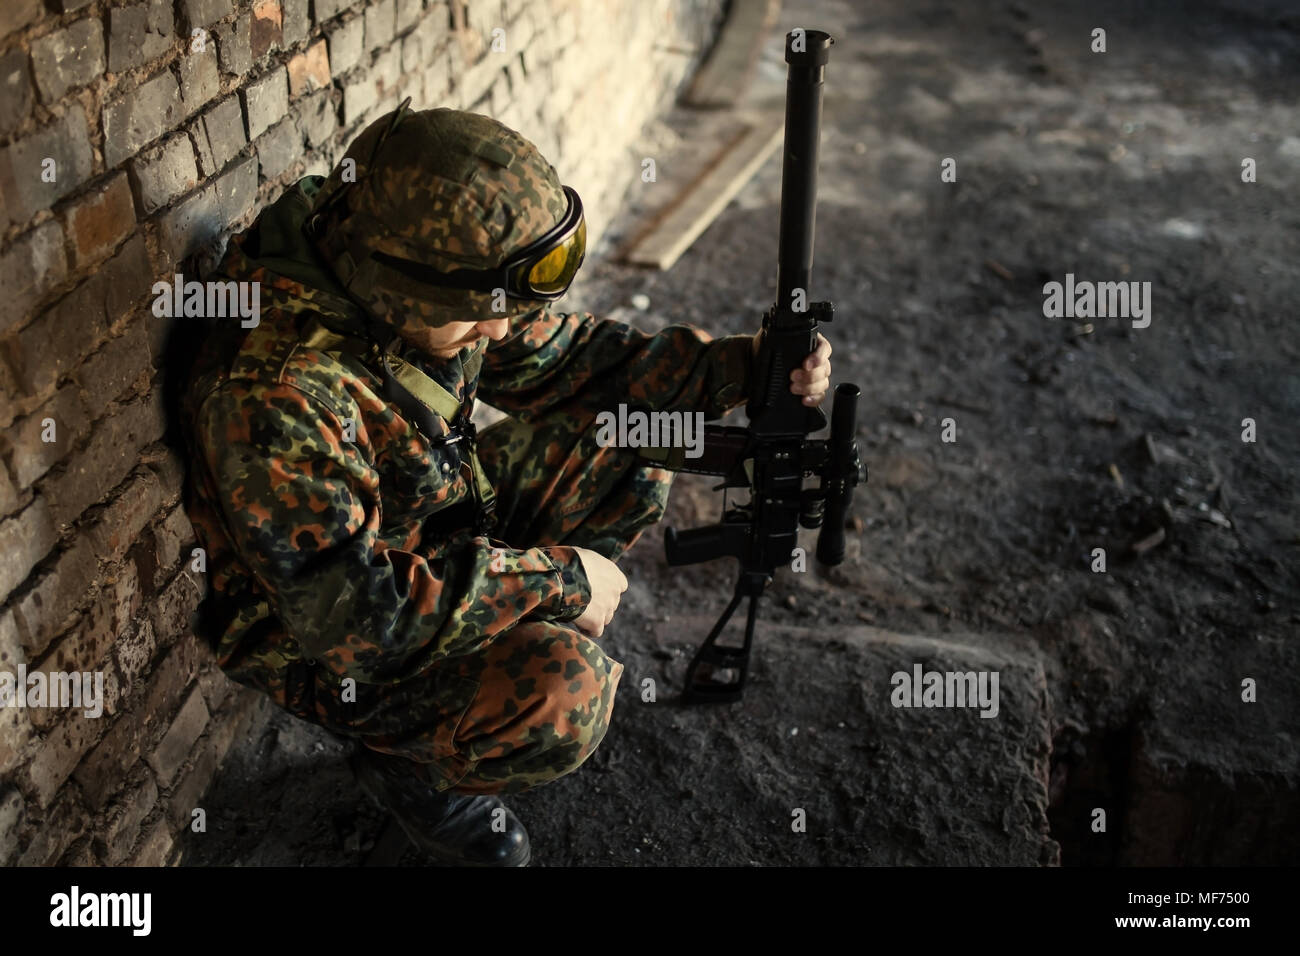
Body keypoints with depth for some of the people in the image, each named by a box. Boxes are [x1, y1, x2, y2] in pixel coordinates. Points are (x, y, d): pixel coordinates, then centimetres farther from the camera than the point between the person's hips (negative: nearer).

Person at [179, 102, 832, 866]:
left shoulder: (435, 297, -13)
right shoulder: (281, 398, -37)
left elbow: (559, 357, 1)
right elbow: (349, 607, -36)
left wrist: (741, 367, -10)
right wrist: (556, 576, -28)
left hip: (438, 525, 8)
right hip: (315, 635, -8)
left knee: (633, 456, 2)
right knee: (564, 698, -30)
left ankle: (513, 646, 12)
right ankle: (411, 766, 3)